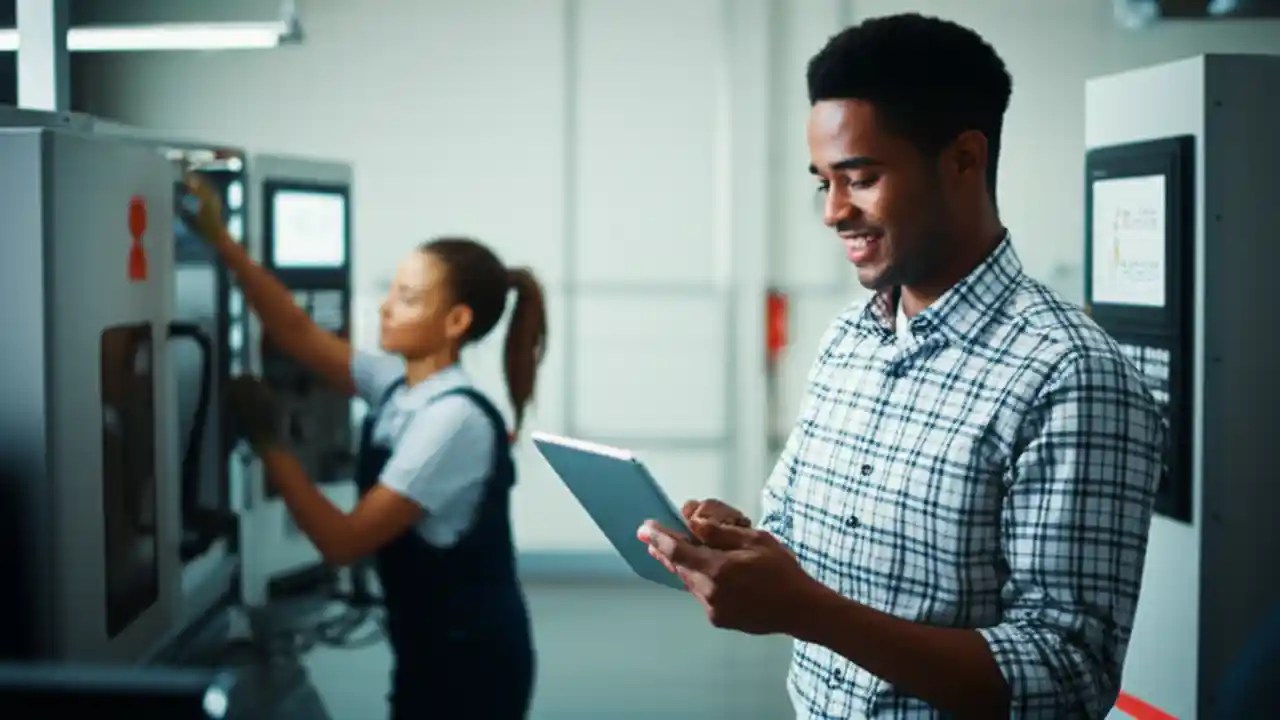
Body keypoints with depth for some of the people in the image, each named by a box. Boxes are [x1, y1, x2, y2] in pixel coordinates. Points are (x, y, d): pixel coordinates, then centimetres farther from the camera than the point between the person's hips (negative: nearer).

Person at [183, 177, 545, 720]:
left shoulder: (455, 419, -24)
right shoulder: (397, 385, 2)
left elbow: (344, 542, -24)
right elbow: (299, 335, 2)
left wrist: (266, 443, -18)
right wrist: (221, 241, -6)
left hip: (471, 662, -8)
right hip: (431, 652, 8)